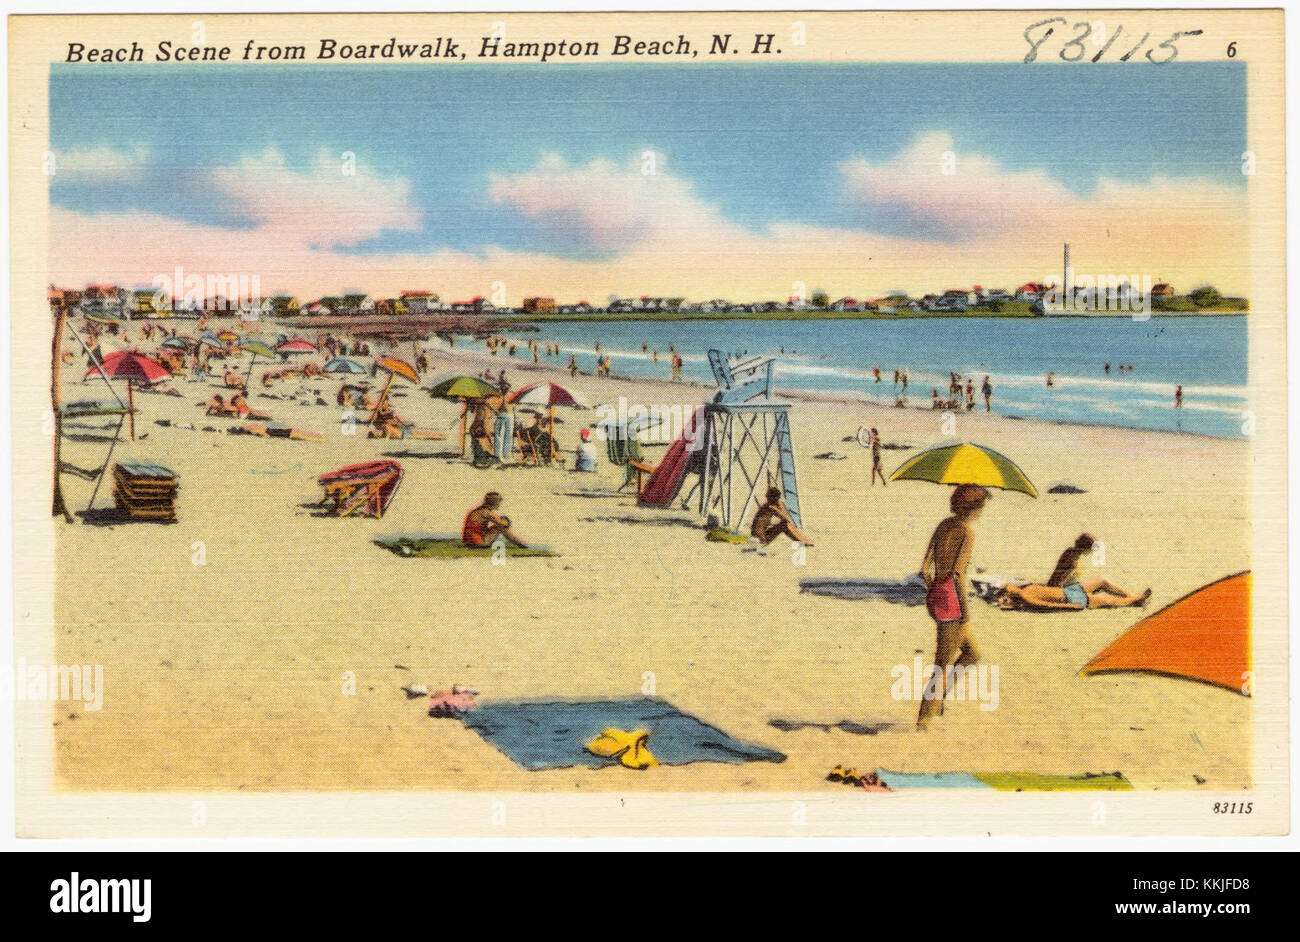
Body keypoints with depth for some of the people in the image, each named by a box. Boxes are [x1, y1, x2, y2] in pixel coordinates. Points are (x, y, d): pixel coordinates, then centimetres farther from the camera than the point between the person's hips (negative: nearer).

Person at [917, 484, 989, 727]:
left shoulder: (943, 525, 10)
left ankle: (936, 697, 16)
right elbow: (957, 573, -20)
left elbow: (925, 567, 10)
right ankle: (924, 718, 3)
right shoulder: (967, 533, -12)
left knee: (972, 653, 21)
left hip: (934, 596, 8)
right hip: (951, 599, -8)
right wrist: (965, 608, -14)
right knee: (944, 666, 1)